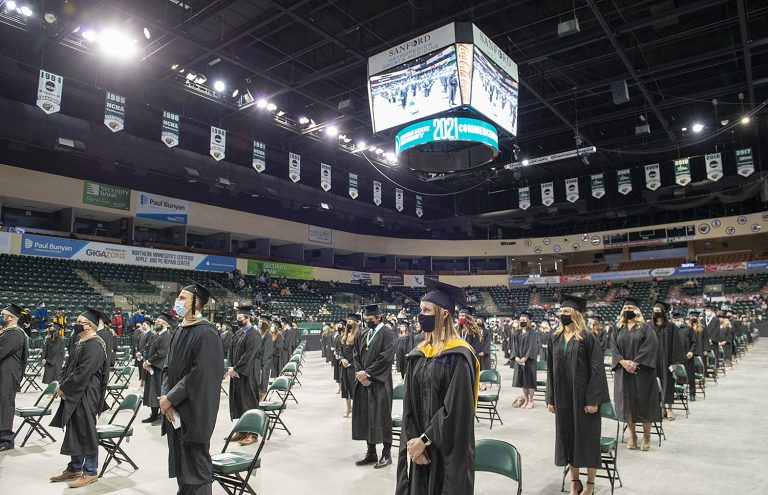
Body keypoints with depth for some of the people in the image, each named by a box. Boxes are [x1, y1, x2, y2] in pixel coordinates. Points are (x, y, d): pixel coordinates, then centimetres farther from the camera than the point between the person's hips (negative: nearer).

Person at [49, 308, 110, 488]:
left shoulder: (94, 345, -18)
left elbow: (82, 372, -22)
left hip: (86, 396, -10)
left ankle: (90, 472, 9)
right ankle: (74, 468, 29)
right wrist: (63, 385, 3)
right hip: (75, 394, 10)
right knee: (74, 431, 16)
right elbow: (71, 367, 18)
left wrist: (63, 388, -13)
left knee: (85, 432, -1)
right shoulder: (82, 342, 12)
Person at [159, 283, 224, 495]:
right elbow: (169, 368, 11)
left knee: (195, 464, 2)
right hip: (174, 409, 8)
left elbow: (200, 374, -21)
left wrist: (170, 398, -16)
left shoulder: (205, 333, -17)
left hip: (193, 410, -8)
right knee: (179, 460, 17)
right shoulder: (178, 331, 10)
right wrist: (165, 396, -5)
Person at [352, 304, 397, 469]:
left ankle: (386, 453, 13)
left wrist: (367, 373, -15)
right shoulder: (362, 334, 10)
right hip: (363, 381, 6)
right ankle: (371, 452, 21)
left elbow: (385, 358, -16)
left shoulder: (388, 334, -8)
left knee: (381, 417, 1)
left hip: (380, 382, -6)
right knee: (365, 416, 9)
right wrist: (360, 373, -6)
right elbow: (356, 355, 10)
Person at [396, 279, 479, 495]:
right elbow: (409, 403, 4)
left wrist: (424, 439, -14)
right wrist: (413, 440, -8)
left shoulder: (458, 356, -16)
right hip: (419, 444, 6)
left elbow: (456, 408, -19)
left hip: (448, 447, -6)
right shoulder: (418, 354, 4)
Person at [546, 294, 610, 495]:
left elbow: (596, 369, -11)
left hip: (583, 396, -5)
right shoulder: (554, 338, 5)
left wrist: (593, 399, -16)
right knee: (567, 436, 11)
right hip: (563, 397, 5)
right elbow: (551, 370, 7)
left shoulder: (588, 337, -9)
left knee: (586, 437, 5)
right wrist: (551, 398, 5)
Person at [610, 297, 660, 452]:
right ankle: (632, 435, 16)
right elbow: (614, 348, 1)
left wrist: (635, 362, -19)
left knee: (644, 403, 1)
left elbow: (649, 347, -11)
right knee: (627, 403, 4)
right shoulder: (618, 329, 9)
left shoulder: (645, 328, 1)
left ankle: (646, 436, 15)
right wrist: (623, 362, -16)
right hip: (623, 371, 3)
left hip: (642, 371, -3)